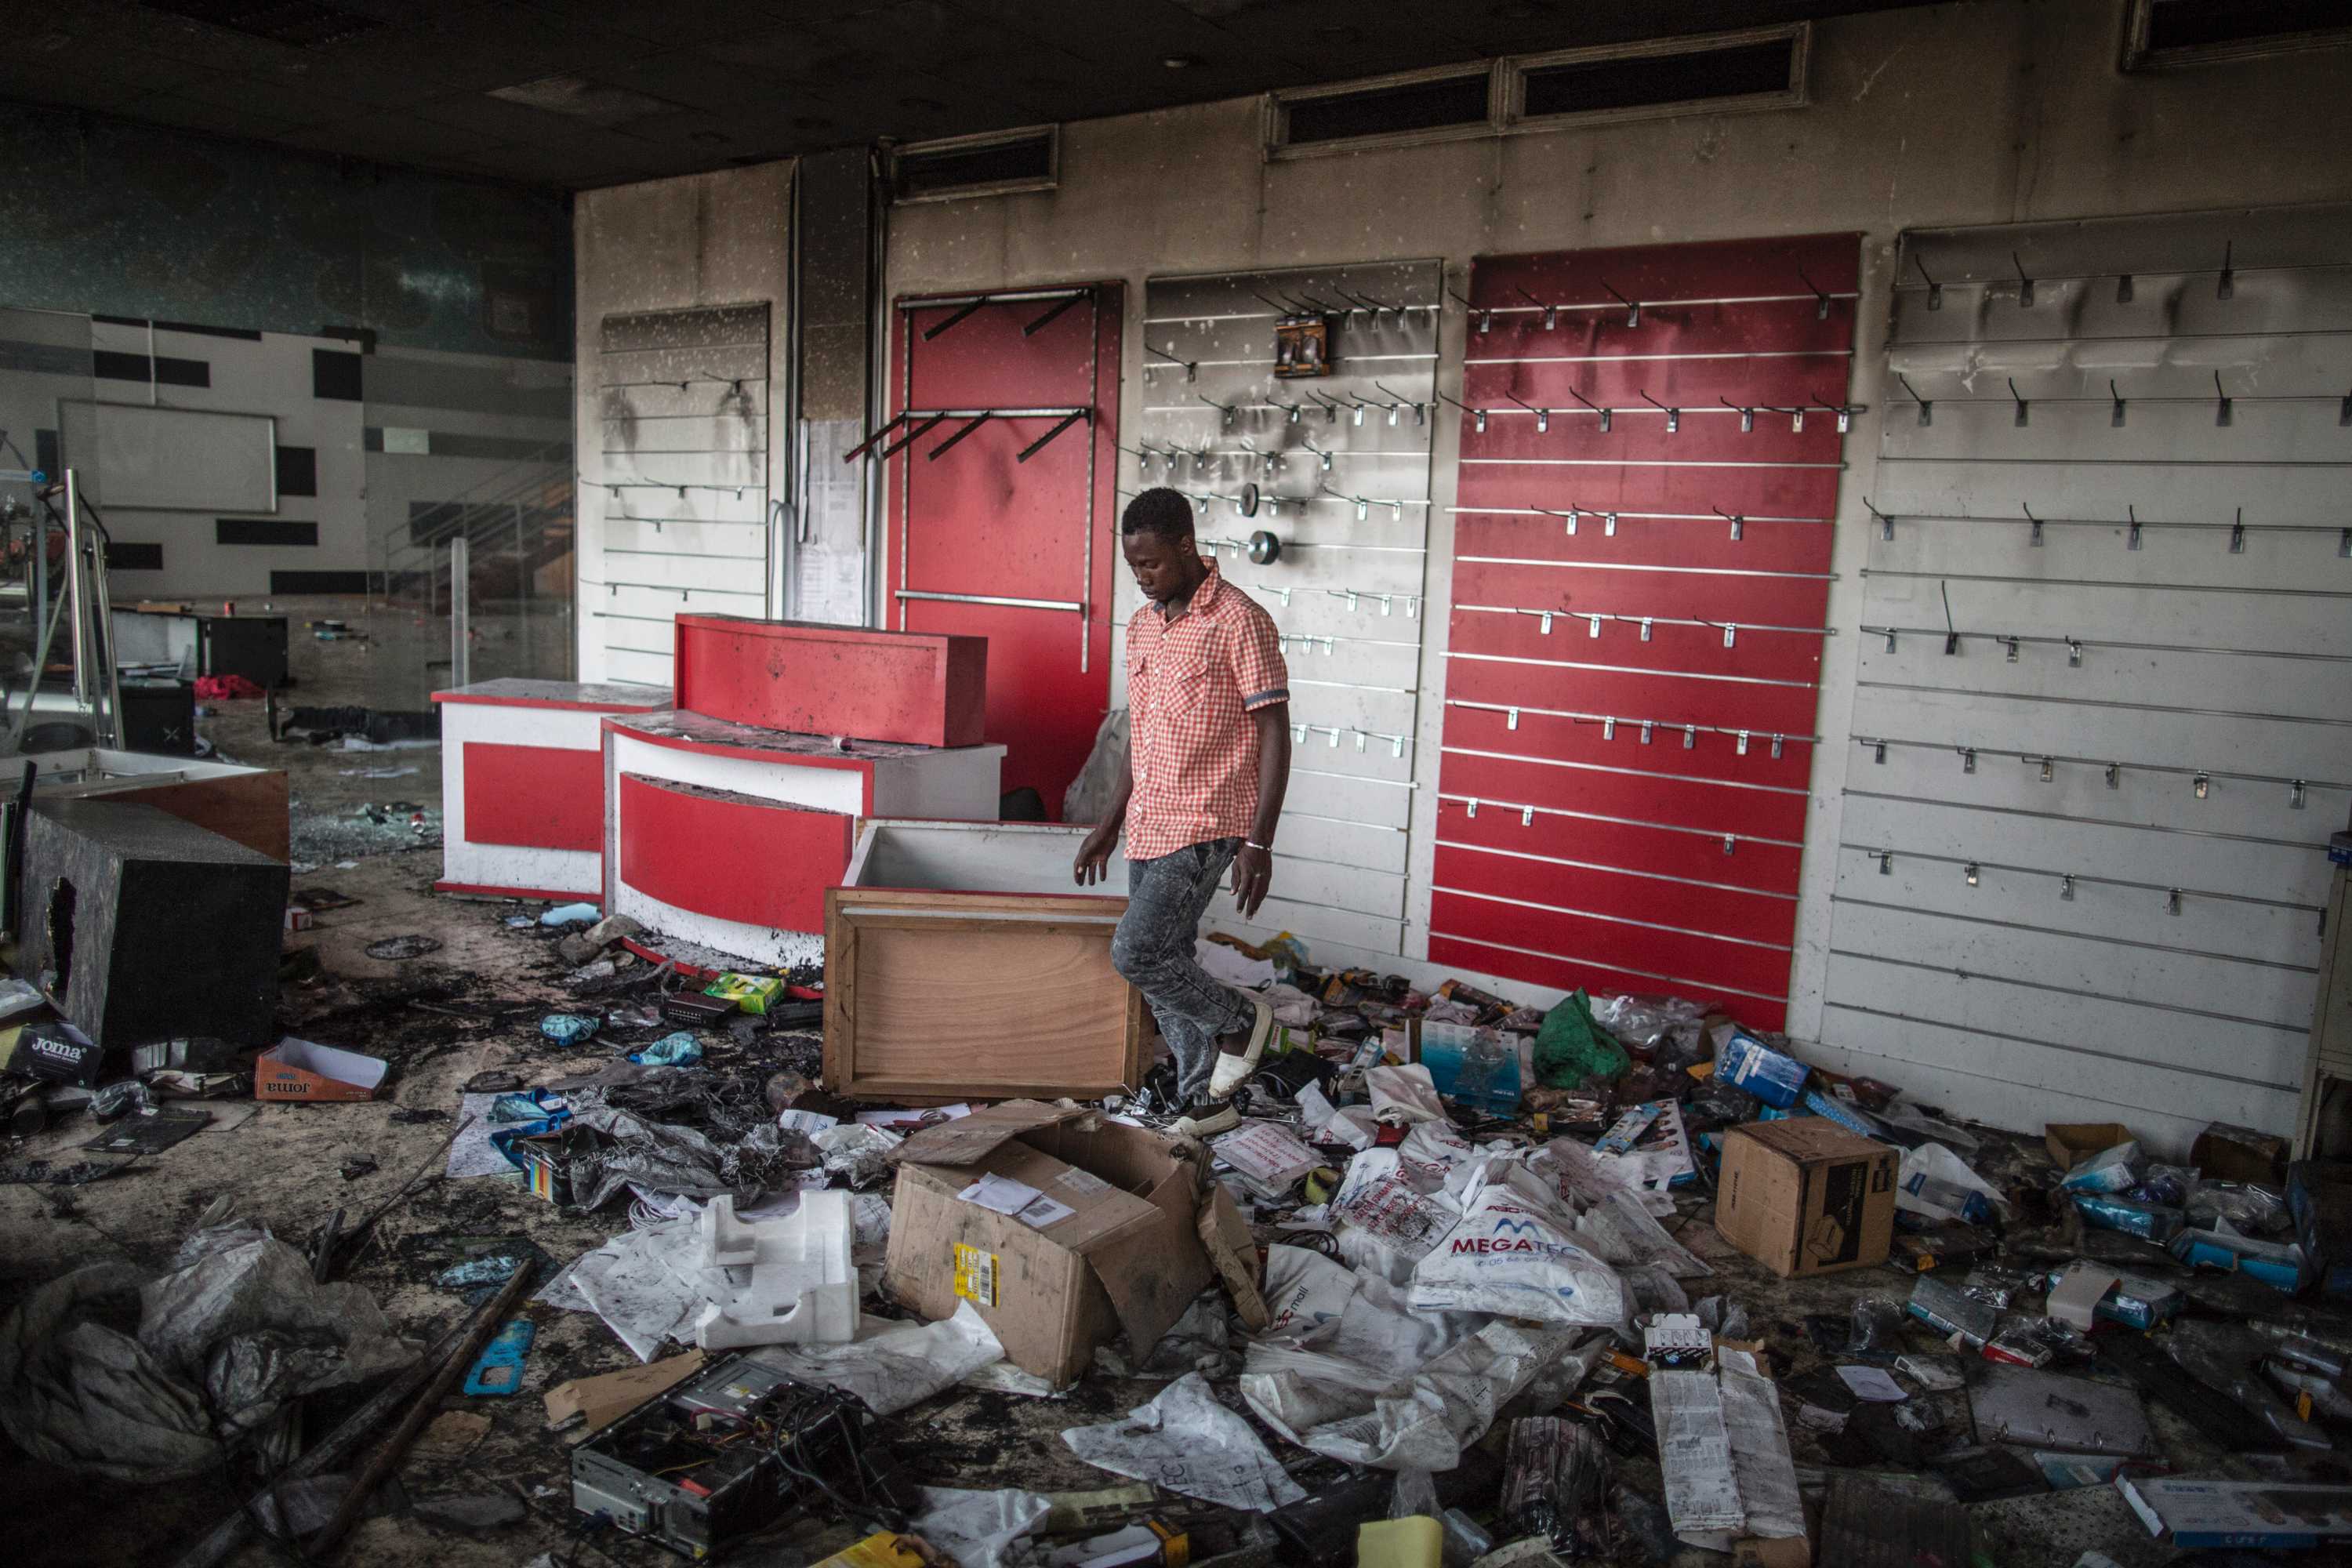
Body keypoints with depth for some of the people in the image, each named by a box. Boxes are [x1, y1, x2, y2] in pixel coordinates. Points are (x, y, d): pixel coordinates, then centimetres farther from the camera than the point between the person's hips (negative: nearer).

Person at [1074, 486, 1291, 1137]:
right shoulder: (1142, 625, 12)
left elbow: (1273, 734, -14)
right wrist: (1111, 822, 20)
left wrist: (1258, 843, -19)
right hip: (1149, 827, 8)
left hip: (1204, 826, -8)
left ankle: (1239, 1020, 10)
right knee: (1164, 963, 11)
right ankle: (1207, 1102, 25)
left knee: (1136, 953, -15)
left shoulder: (1240, 622, -13)